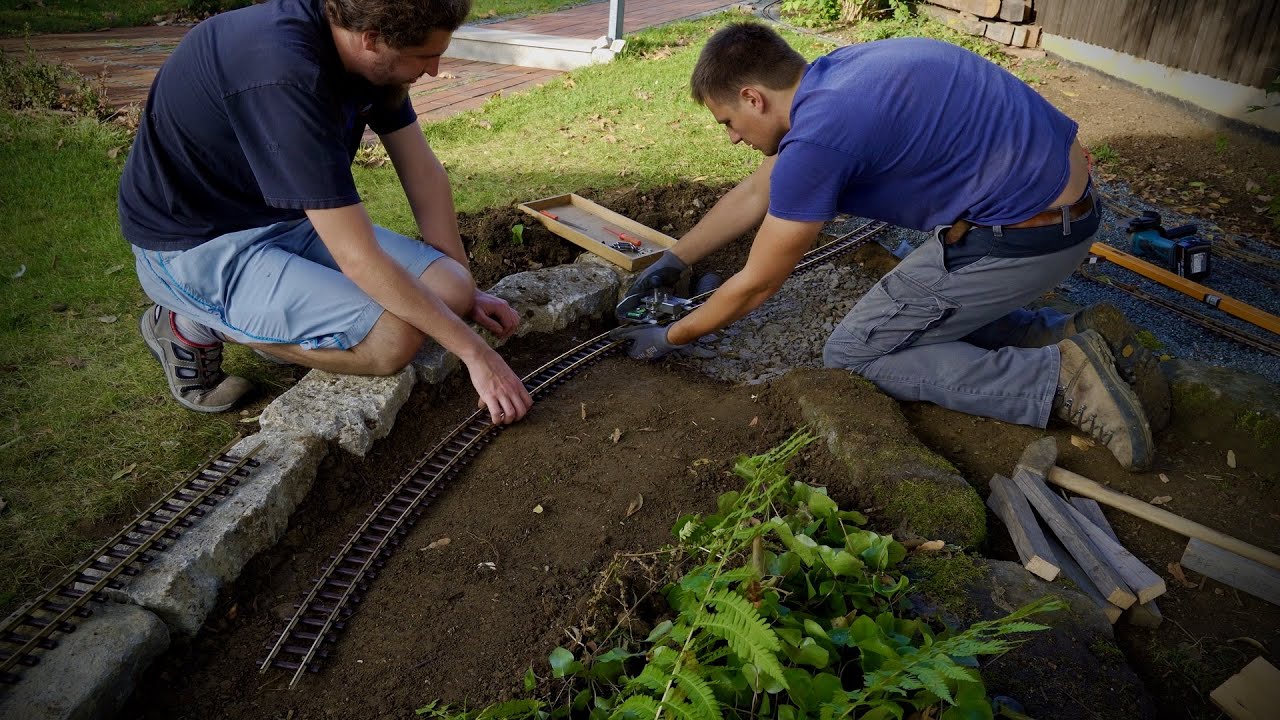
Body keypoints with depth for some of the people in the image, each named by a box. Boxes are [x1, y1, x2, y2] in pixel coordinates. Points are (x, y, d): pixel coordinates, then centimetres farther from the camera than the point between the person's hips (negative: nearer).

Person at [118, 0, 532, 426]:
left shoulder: (359, 50, -8)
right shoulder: (286, 73, -33)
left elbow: (422, 171, 2)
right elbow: (359, 259, -32)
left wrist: (463, 290, 2)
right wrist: (474, 351, -25)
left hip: (288, 218, 8)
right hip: (193, 245, -7)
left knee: (450, 295, -9)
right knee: (392, 338, -26)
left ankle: (272, 314, 11)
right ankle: (196, 327, -3)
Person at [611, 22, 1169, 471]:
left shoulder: (817, 138, -21)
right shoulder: (829, 79, 7)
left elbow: (756, 286, -11)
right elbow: (753, 195, 19)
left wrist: (669, 339, 5)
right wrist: (674, 260, 26)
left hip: (1021, 234, -9)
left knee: (851, 355, 1)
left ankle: (1059, 377, -5)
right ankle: (1073, 334, 13)